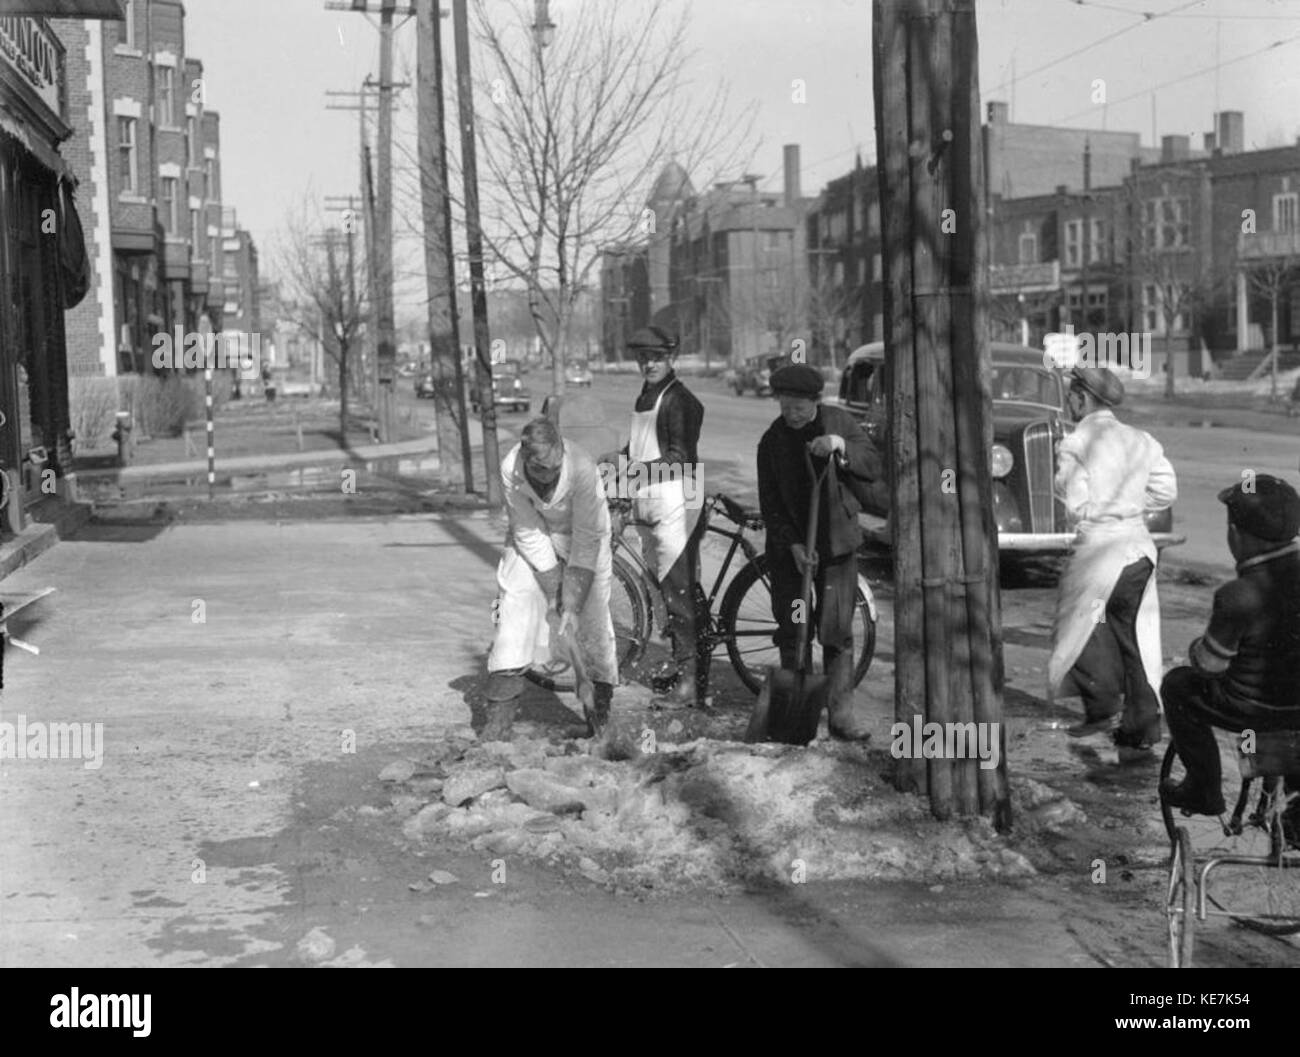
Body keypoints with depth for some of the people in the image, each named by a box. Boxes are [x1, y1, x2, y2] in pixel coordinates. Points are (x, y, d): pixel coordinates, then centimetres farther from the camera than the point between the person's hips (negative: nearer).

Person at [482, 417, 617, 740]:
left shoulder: (582, 469, -35)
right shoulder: (511, 470, -29)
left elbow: (586, 542, -29)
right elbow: (529, 534, -20)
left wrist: (572, 606, -29)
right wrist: (554, 594, -19)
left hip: (583, 537, -1)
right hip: (534, 537, 1)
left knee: (593, 618, -4)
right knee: (515, 605, -11)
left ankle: (599, 712, 16)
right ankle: (498, 718, -8)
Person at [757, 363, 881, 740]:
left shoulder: (840, 421, 0)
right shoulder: (772, 440, -2)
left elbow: (874, 466, -3)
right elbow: (770, 503, -5)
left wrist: (841, 445, -20)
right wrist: (794, 545, -15)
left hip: (837, 542, 0)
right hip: (788, 545, 0)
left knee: (838, 632, -2)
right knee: (791, 631, 3)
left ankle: (841, 714, 0)